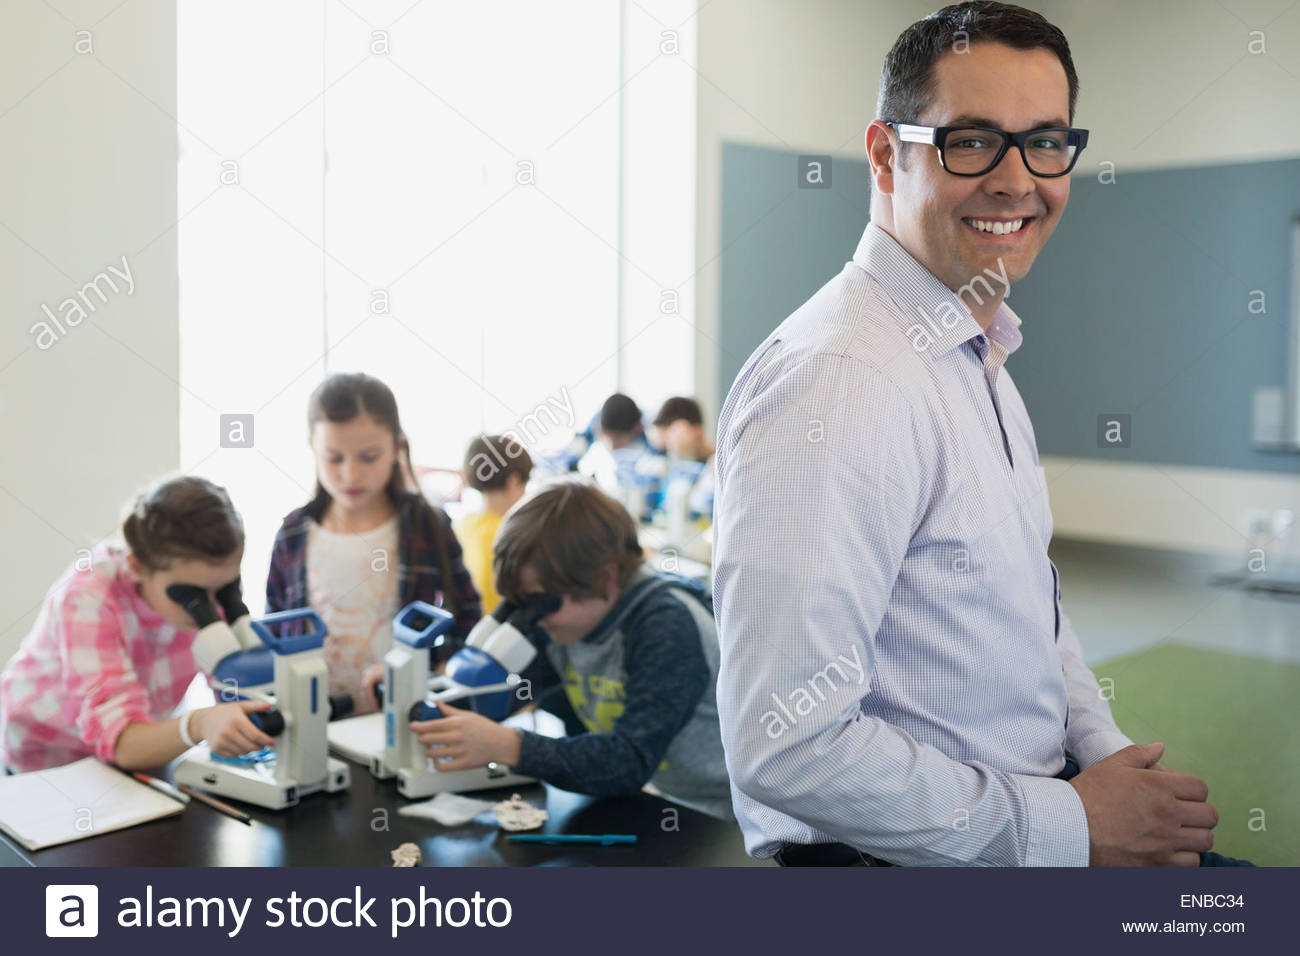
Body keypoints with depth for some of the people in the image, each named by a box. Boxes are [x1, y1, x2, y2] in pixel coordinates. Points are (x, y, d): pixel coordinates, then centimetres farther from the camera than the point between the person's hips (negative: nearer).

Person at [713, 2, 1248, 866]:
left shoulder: (979, 357, 10)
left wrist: (1112, 761, 3)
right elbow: (788, 747, -27)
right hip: (894, 860, -9)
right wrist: (1073, 824, -17)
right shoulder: (832, 381, -22)